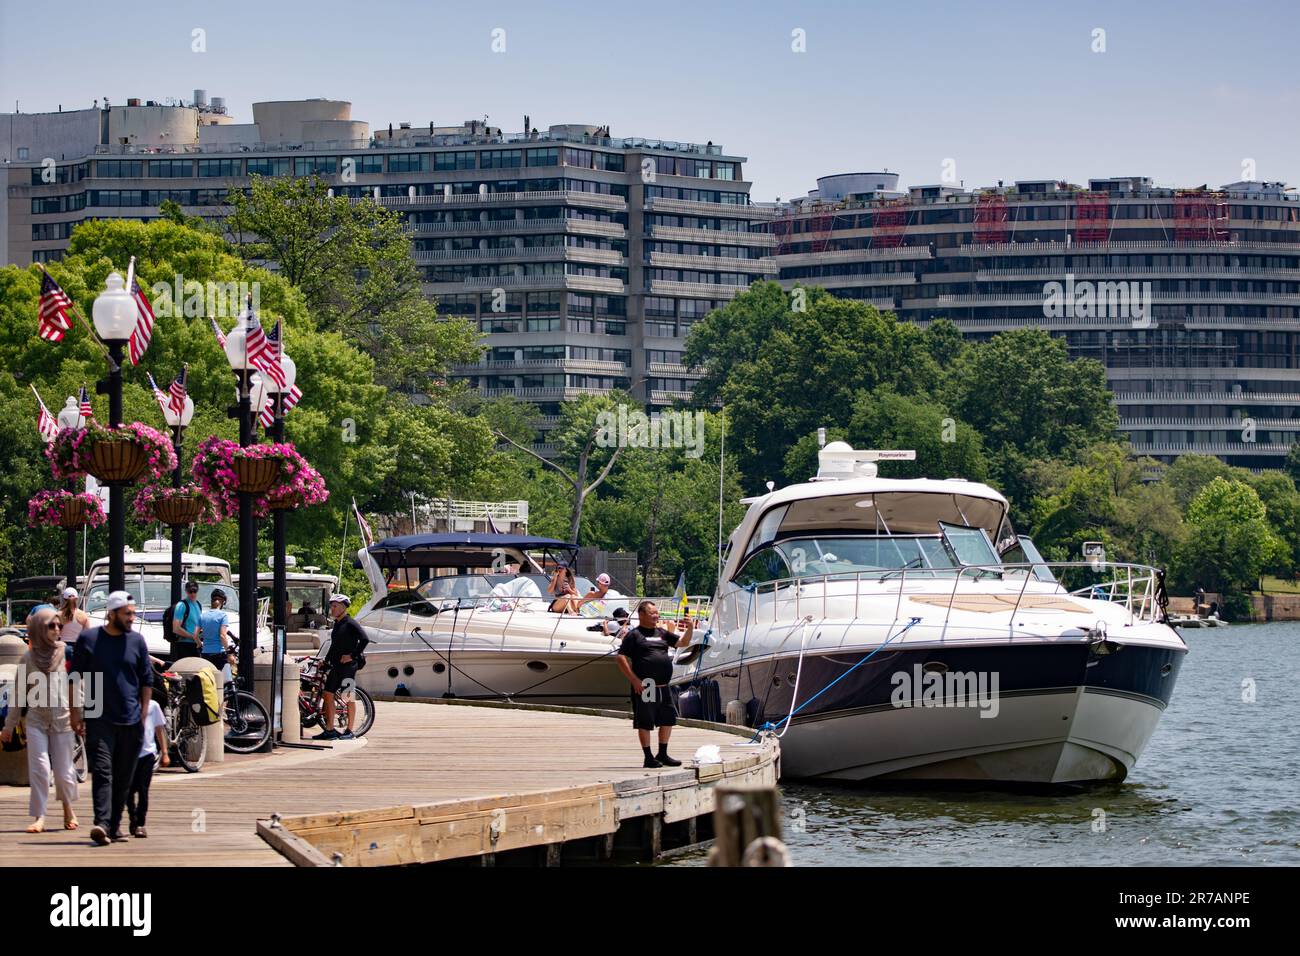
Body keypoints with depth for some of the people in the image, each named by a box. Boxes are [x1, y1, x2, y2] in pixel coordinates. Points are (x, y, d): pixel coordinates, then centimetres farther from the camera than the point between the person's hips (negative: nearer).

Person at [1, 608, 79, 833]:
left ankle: (68, 807, 29)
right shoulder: (28, 659, 4)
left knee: (63, 770, 4)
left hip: (62, 719, -1)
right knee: (39, 769, -7)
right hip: (36, 720, 1)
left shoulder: (67, 653, 0)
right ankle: (39, 817, -3)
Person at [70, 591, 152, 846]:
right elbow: (75, 678, 5)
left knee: (123, 777, 7)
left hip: (131, 720, 3)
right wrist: (75, 712, 0)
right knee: (102, 771, -15)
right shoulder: (88, 639, 1)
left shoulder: (137, 641, 8)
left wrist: (144, 714, 6)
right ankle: (102, 823, -25)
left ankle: (114, 826, 16)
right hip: (99, 720, -3)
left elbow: (146, 680, 13)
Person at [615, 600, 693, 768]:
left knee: (668, 719, 11)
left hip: (663, 686, 7)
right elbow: (621, 658, -8)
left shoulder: (662, 633, 16)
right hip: (645, 686, -7)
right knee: (645, 722, -1)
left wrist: (690, 629, -2)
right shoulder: (634, 635, -3)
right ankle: (648, 758, 5)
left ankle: (662, 755, 23)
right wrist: (635, 680, -16)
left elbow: (682, 642, 18)